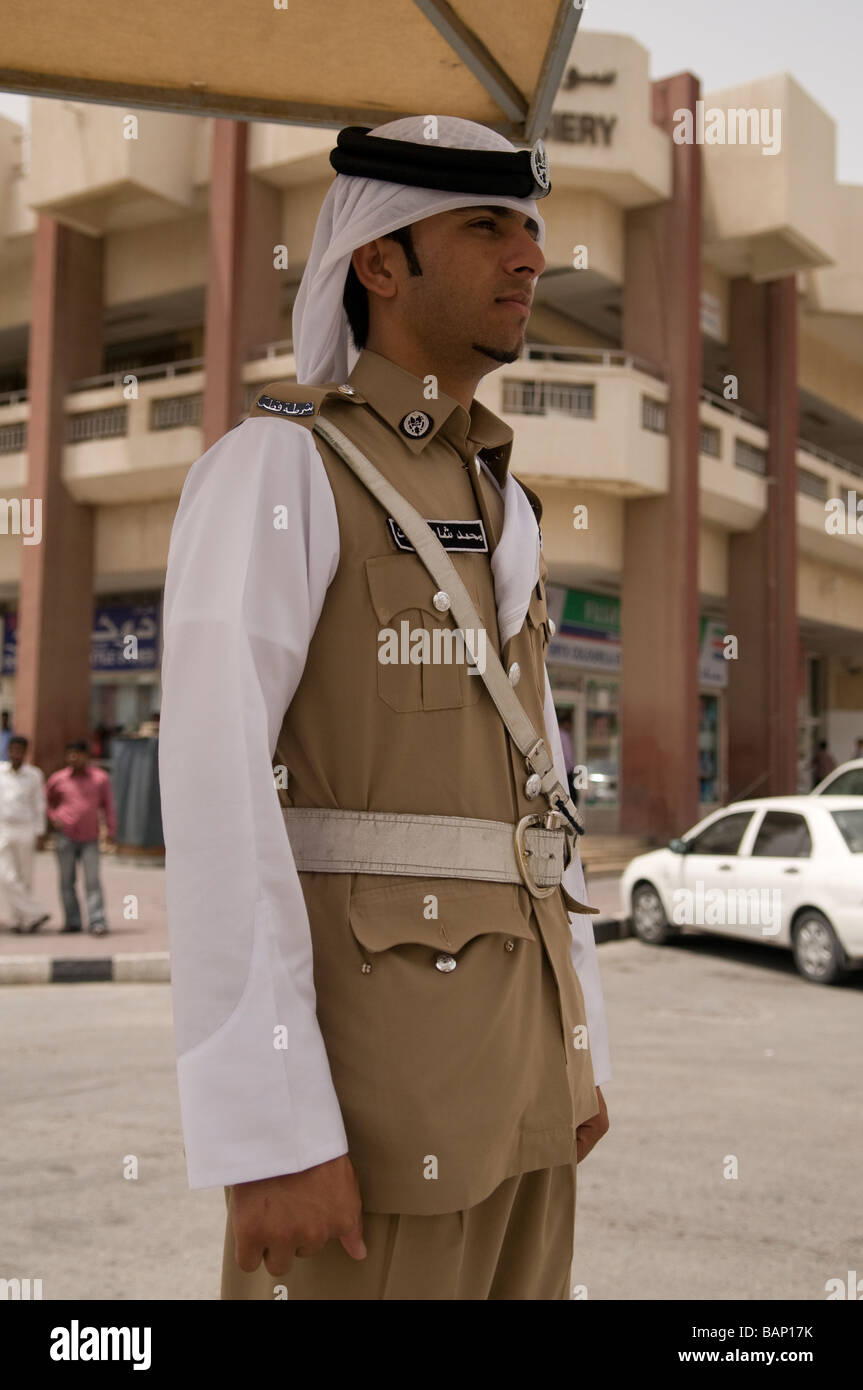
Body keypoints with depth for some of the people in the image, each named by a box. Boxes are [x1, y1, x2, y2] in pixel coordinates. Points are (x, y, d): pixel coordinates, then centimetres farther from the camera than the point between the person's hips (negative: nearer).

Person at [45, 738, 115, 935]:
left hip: (90, 838, -1)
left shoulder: (100, 778, 0)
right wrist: (53, 817, 2)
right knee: (67, 881, 4)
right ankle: (72, 921, 13)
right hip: (66, 836, 1)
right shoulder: (57, 779, 1)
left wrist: (111, 832, -1)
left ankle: (97, 923, -8)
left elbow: (108, 806, 4)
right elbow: (46, 799, 17)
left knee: (92, 881, -6)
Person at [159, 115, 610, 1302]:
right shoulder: (271, 470, -9)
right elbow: (215, 795, -18)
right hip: (366, 1051, -8)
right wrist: (271, 1130, -22)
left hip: (505, 1041, 9)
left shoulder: (499, 512, 18)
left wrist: (575, 1046, 18)